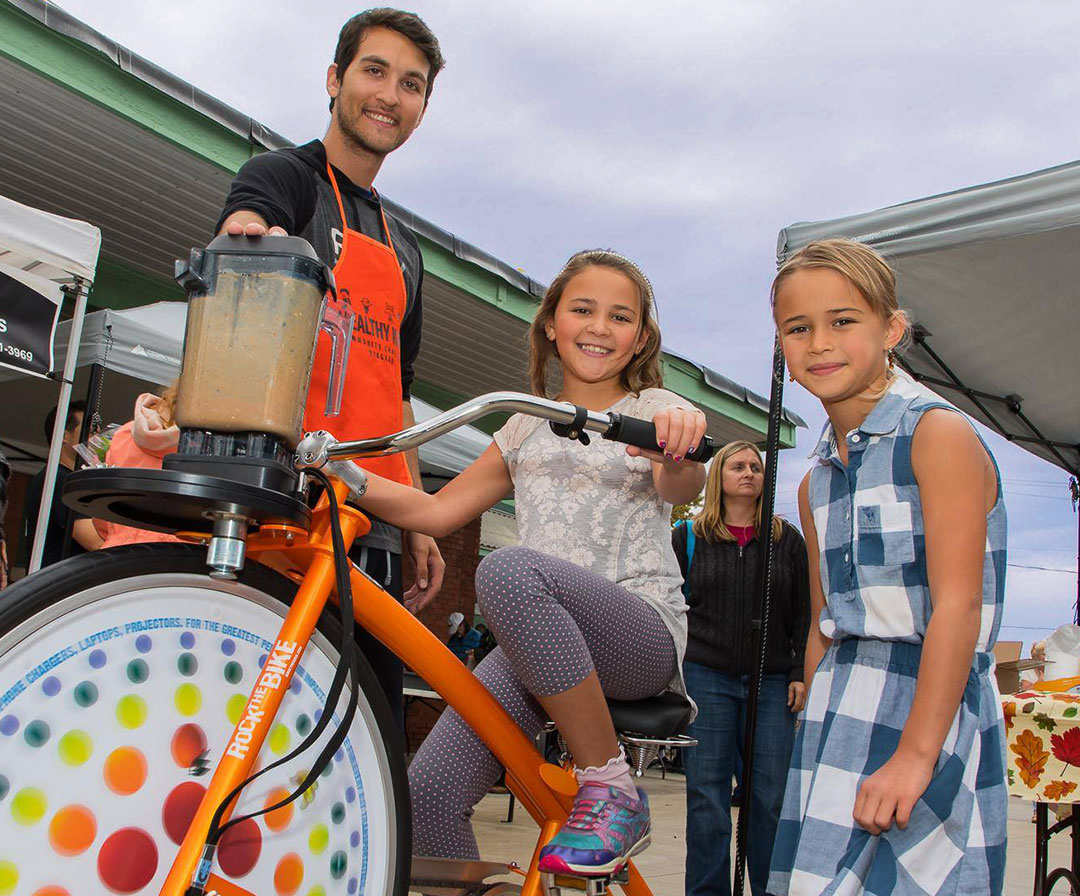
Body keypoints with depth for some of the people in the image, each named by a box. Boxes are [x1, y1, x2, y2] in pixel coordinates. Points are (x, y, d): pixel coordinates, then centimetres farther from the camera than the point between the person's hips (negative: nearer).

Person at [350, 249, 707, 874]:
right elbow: (437, 511, 16)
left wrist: (680, 450, -40)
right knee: (429, 793, -20)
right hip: (538, 639, 4)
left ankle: (611, 787, -21)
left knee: (511, 570, -36)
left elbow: (684, 485, -15)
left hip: (641, 631, -4)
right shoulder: (526, 429, 20)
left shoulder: (654, 411, 7)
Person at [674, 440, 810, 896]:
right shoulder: (688, 536, 10)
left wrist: (802, 674, 2)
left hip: (771, 682, 1)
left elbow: (804, 614, 11)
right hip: (705, 677, -1)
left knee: (770, 798, 3)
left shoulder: (787, 539, 13)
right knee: (706, 798, 1)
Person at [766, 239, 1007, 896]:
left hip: (928, 702, -6)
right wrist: (813, 740, 15)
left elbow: (957, 606, -16)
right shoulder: (817, 482, 14)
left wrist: (913, 755, -21)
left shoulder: (939, 434, -8)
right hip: (843, 715, 7)